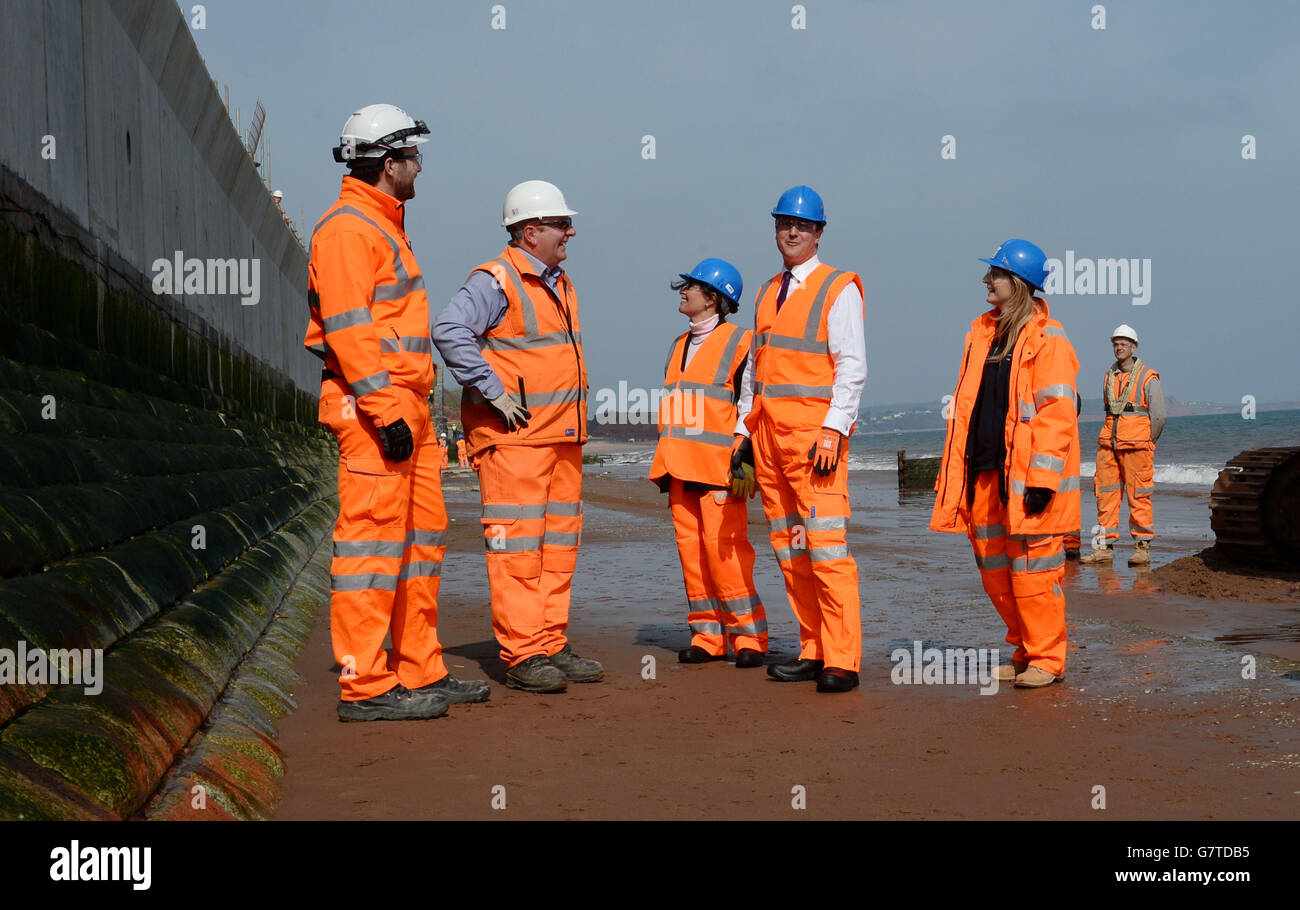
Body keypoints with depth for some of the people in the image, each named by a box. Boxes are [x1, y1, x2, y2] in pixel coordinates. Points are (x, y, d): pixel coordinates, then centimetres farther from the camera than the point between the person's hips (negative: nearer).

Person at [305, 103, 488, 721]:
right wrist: (385, 411, -24)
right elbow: (348, 330, -19)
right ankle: (365, 687, -5)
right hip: (371, 411, -11)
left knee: (422, 536, 13)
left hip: (404, 408, 11)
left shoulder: (383, 226, 22)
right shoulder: (346, 229, -10)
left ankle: (421, 673, 21)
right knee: (372, 540, -9)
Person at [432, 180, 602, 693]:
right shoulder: (496, 281, -10)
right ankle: (522, 656, -4)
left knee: (558, 544, 10)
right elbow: (449, 330, -24)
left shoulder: (560, 286, 19)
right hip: (513, 437, -9)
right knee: (517, 544, -7)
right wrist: (493, 392, -23)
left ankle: (551, 647, 17)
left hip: (562, 438, 9)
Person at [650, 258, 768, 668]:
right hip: (680, 468, 7)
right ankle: (707, 636, 10)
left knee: (725, 550, -11)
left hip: (718, 466, -7)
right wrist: (665, 466, 20)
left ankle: (748, 637, -3)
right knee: (691, 551, 5)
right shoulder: (678, 346, 20)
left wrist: (746, 464, -15)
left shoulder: (738, 343, -3)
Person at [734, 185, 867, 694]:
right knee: (788, 550, 7)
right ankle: (813, 651, 14)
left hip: (813, 431, -7)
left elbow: (852, 366, -8)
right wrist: (743, 427, 16)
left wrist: (833, 429, -17)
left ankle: (842, 661, -9)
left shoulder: (838, 289, -1)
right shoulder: (766, 295, 19)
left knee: (826, 546, -12)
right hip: (768, 433, 7)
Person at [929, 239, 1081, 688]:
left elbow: (1057, 414, -13)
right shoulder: (983, 333, 15)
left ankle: (1046, 659, 9)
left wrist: (1042, 479, -19)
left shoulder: (1047, 340, -8)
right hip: (985, 474, 8)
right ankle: (1025, 651, 24)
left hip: (1025, 480, -8)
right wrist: (955, 471, 16)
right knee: (995, 573, 11)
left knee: (1032, 571, -3)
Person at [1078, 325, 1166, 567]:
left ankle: (1142, 547, 3)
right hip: (1108, 445, 5)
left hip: (1136, 445, -5)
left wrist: (1146, 443, 4)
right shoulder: (1109, 376, 14)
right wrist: (1114, 438, 15)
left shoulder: (1148, 378, -2)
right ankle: (1104, 547, 6)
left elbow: (1159, 416, -1)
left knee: (1138, 496, -4)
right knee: (1105, 493, 2)